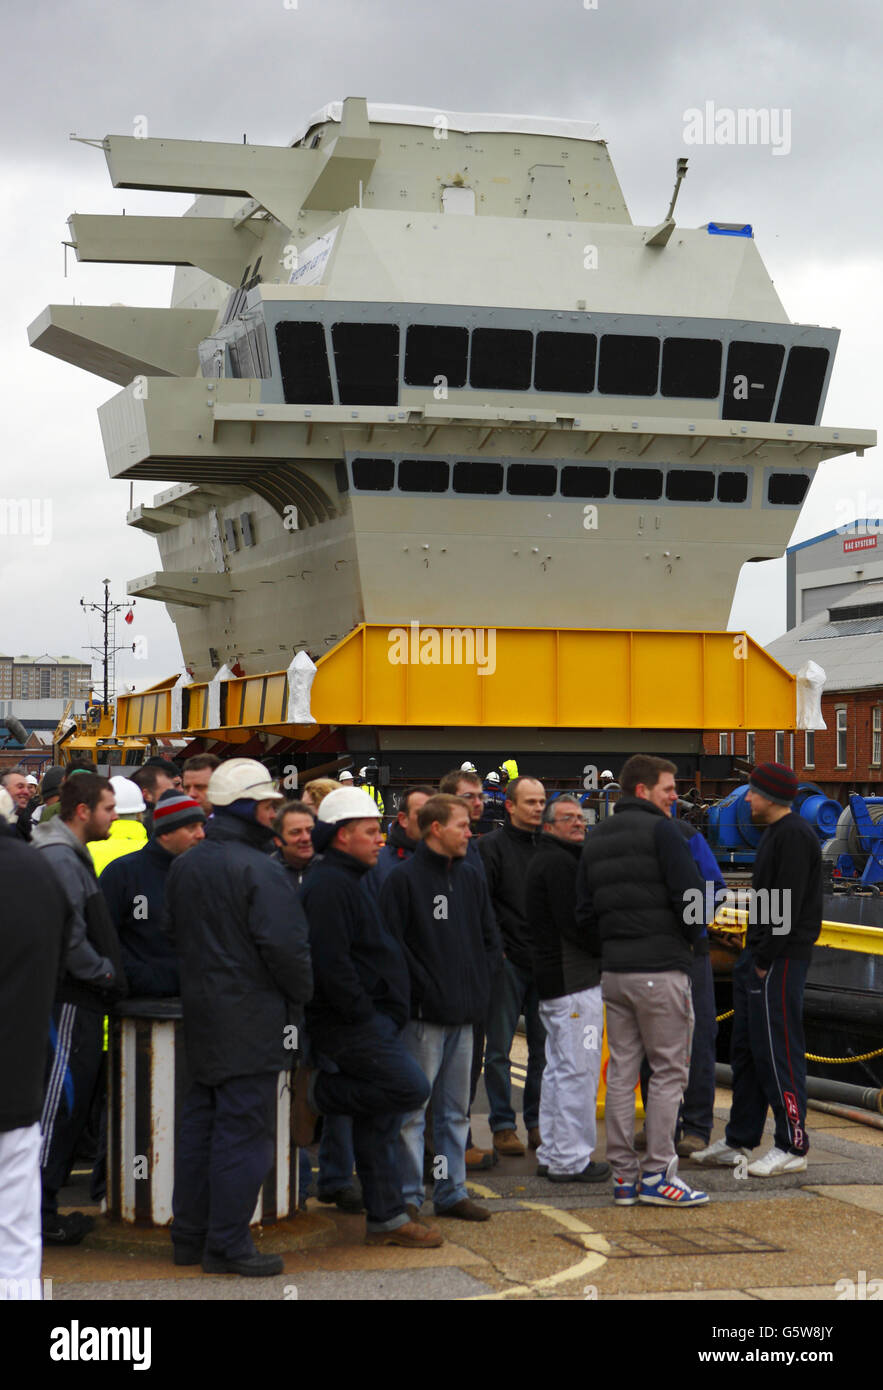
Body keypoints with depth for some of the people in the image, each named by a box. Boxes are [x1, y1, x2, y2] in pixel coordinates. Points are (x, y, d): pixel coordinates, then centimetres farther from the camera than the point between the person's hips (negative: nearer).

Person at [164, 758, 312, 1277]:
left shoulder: (183, 867, 9)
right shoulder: (260, 870, -17)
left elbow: (175, 932, 17)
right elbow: (286, 947, -20)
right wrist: (300, 996, -4)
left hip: (202, 1013, 8)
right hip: (252, 1019, -8)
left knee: (202, 1122, 15)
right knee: (244, 1128, -3)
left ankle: (190, 1234, 22)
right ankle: (228, 1244, 0)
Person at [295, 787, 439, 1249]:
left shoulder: (346, 882, 21)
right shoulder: (328, 886, -14)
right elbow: (330, 962, -22)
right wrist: (362, 1015, -18)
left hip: (370, 1021, 10)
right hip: (352, 1026, -10)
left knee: (380, 1118, 10)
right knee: (411, 1087, -18)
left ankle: (386, 1219, 15)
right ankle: (318, 1093, -4)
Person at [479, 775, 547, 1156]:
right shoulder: (492, 846, -1)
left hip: (545, 963, 4)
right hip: (508, 962, -4)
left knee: (544, 1046, 7)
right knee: (499, 1048, 0)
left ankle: (538, 1122, 16)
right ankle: (503, 1125, 7)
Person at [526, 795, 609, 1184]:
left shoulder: (545, 860, 20)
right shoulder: (560, 863, -14)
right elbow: (575, 925, -21)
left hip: (552, 978, 11)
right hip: (575, 981, -11)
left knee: (558, 1069, 16)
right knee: (578, 1069, -7)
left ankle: (551, 1154, 22)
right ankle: (571, 1160, -5)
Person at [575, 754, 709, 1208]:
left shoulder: (596, 838, 14)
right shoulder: (660, 831, -9)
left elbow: (584, 910, 14)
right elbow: (691, 897, -14)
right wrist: (689, 937, 4)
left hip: (613, 972, 7)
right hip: (660, 969, -7)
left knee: (621, 1069, 10)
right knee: (669, 1069, 0)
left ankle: (623, 1175, 12)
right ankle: (657, 1174, 0)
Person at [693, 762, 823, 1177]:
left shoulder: (794, 835, -14)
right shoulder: (774, 833, 18)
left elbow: (788, 905, -20)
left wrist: (766, 959, -19)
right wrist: (753, 955, 15)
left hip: (780, 960, -11)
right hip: (760, 957, 11)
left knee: (777, 1049, -7)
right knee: (747, 1048, 13)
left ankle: (792, 1146, -2)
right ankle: (739, 1140, 20)